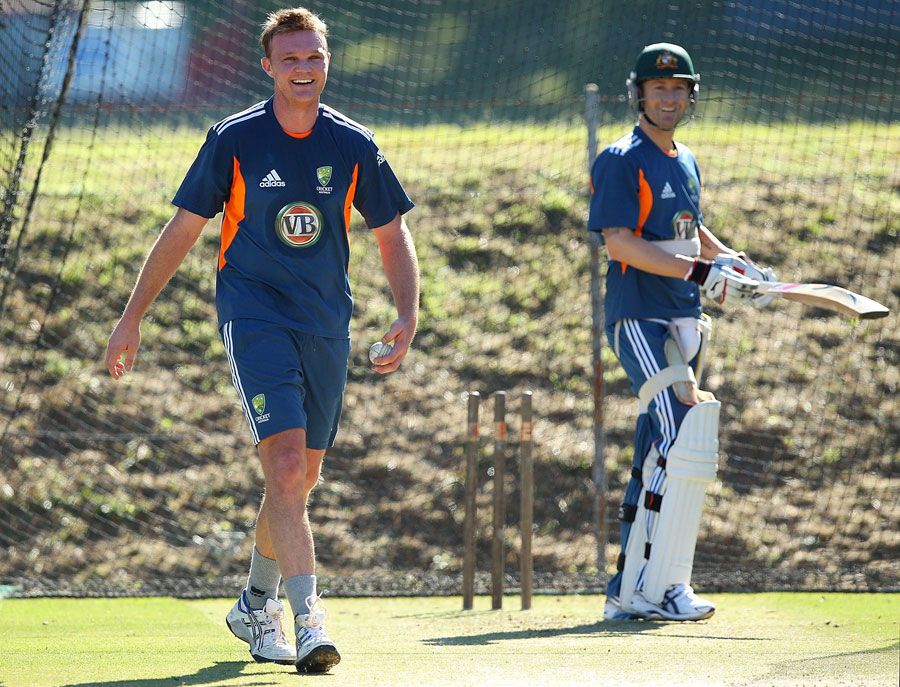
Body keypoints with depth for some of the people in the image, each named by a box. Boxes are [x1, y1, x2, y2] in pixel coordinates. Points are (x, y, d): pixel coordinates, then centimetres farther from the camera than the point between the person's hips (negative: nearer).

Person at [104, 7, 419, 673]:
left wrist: (408, 314, -5)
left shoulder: (354, 145, 3)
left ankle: (257, 605, 33)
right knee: (285, 463, -19)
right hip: (253, 315, -4)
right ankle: (308, 619, -26)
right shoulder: (234, 139, -4)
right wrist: (132, 317, 4)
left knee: (302, 477, 11)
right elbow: (182, 230, 3)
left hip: (327, 325, 4)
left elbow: (392, 233, 11)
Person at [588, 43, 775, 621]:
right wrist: (701, 272, -23)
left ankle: (630, 590, 13)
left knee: (659, 460, 8)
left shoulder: (687, 163, 19)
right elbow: (620, 243, -17)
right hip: (640, 319, -9)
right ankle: (663, 588, -19)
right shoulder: (622, 161, -7)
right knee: (685, 442, -19)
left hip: (686, 319, 9)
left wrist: (733, 261, 15)